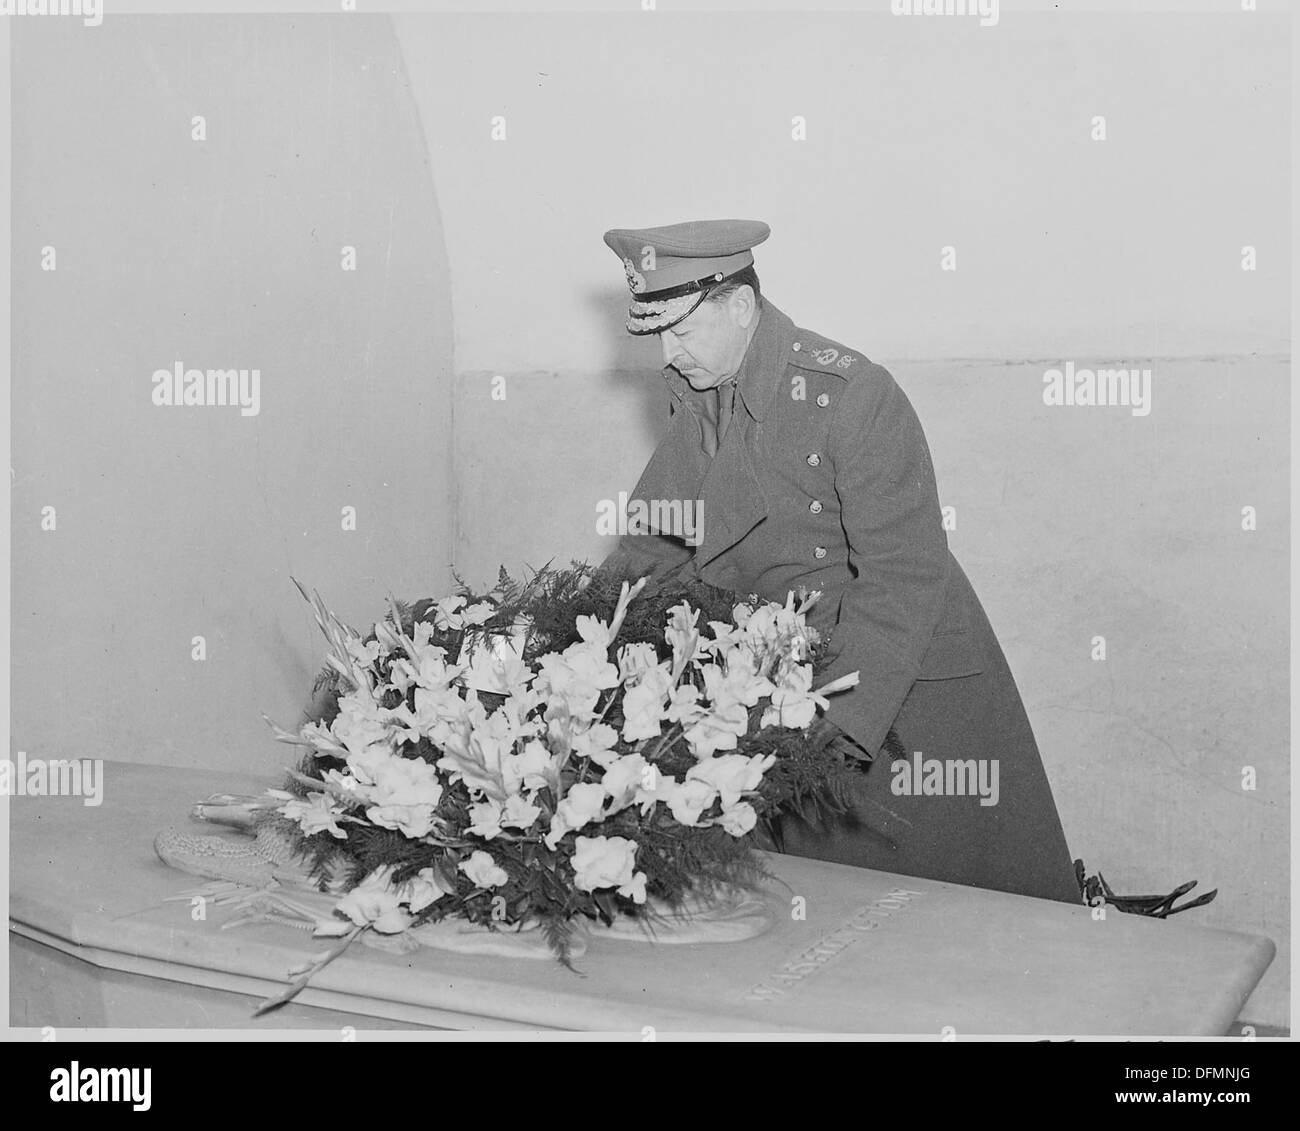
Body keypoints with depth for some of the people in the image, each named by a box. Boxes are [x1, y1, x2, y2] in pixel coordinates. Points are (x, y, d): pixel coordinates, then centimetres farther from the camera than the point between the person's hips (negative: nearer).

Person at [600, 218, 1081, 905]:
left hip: (907, 686, -6)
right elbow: (652, 542, 7)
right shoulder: (696, 398, 1)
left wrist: (833, 727, -32)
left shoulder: (852, 393, -21)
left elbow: (905, 580, -26)